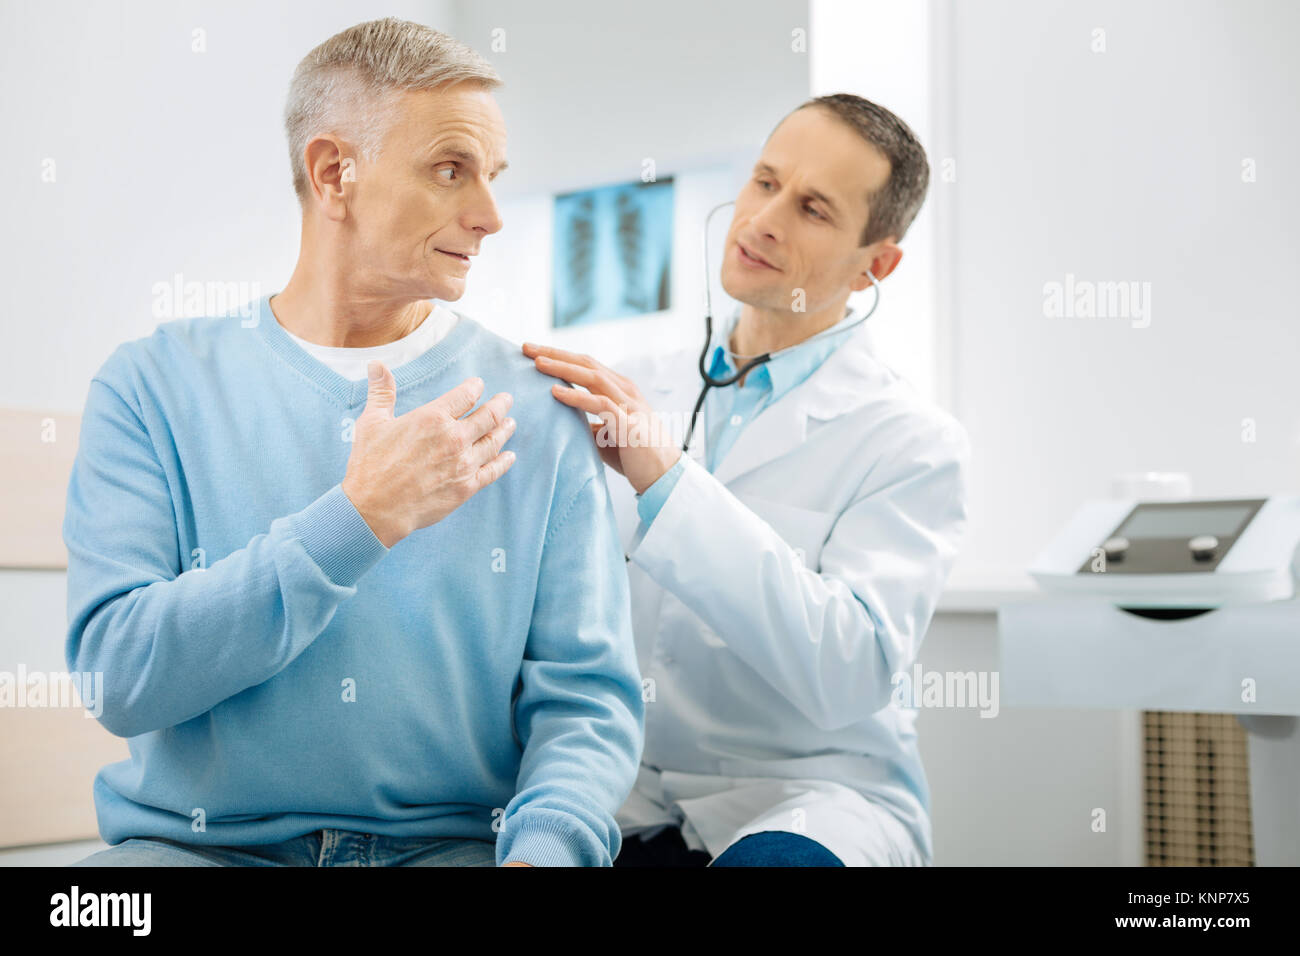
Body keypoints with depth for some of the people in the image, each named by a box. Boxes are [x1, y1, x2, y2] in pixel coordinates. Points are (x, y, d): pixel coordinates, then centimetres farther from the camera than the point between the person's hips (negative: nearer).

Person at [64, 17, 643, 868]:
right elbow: (118, 676, -9)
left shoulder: (535, 410, 4)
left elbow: (586, 697, 0)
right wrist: (361, 520, -15)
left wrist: (543, 847, -20)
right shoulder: (152, 386, 2)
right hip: (196, 839, -1)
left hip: (453, 841, 2)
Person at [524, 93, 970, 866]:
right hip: (631, 800, 3)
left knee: (775, 860, -35)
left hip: (804, 802, -3)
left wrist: (665, 481, -24)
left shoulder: (914, 440, -4)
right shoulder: (636, 388, 10)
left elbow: (849, 671, -18)